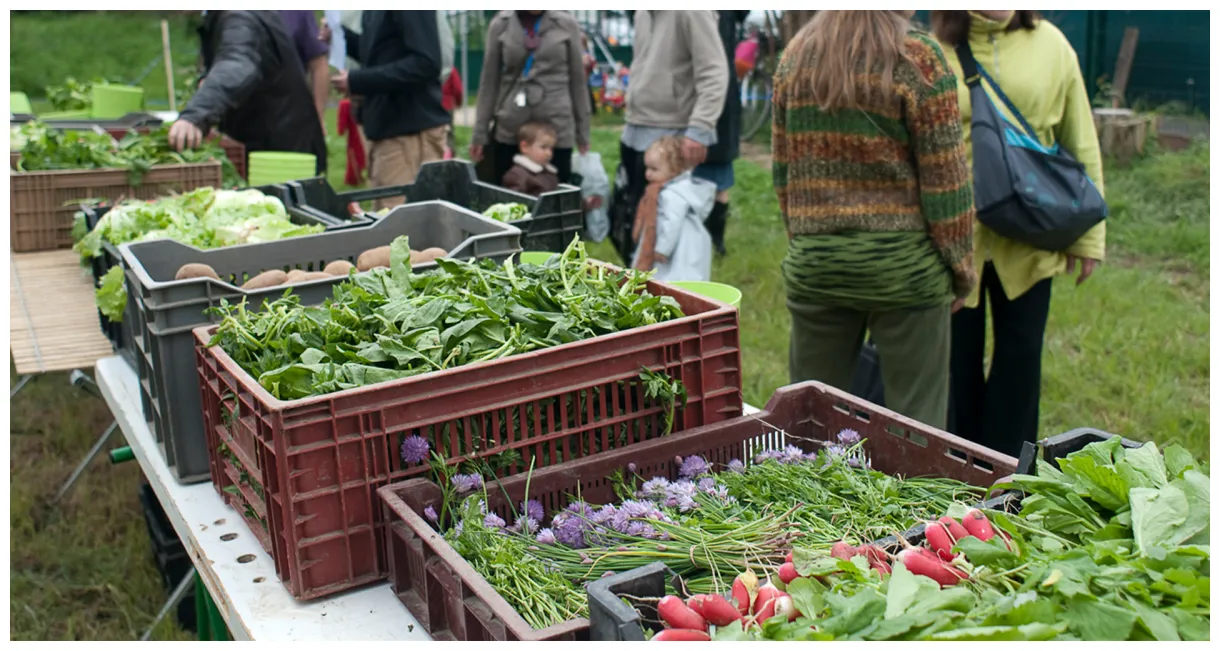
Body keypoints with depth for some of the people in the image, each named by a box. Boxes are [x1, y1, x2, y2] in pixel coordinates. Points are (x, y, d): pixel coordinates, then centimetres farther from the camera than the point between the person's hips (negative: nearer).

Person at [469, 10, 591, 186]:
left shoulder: (566, 24, 2)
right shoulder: (500, 24, 3)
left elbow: (578, 80, 7)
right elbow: (489, 80, 6)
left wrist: (582, 131, 8)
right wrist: (480, 132, 5)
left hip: (557, 129, -1)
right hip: (509, 131, 1)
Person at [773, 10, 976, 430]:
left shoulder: (796, 55, 5)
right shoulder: (917, 57, -9)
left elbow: (782, 170, 10)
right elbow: (943, 177, -8)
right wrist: (959, 263, 2)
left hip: (812, 261, 4)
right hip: (902, 262, -4)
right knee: (915, 414, 8)